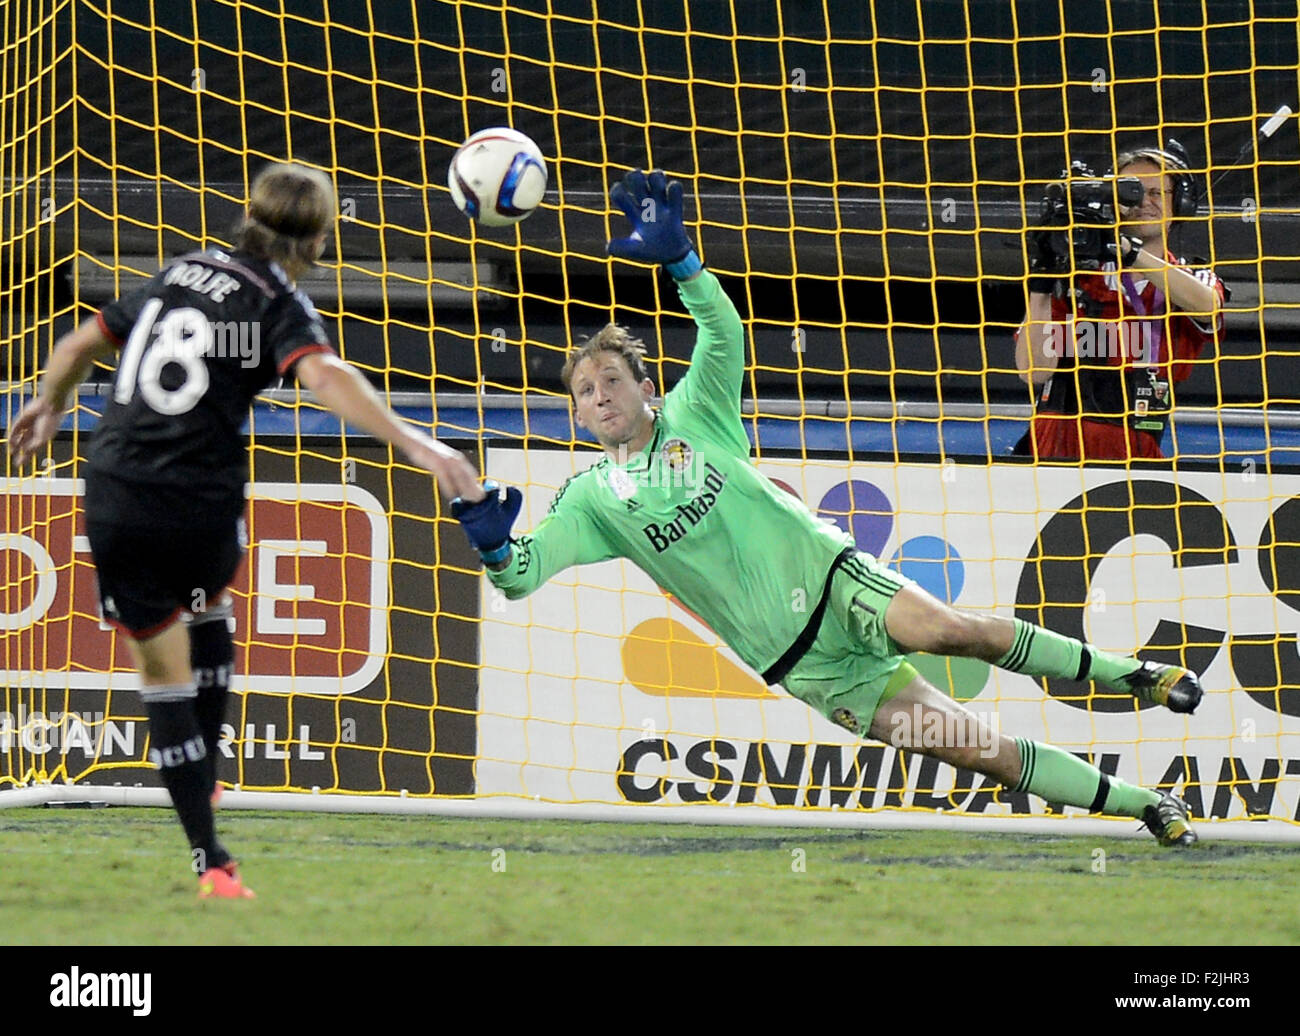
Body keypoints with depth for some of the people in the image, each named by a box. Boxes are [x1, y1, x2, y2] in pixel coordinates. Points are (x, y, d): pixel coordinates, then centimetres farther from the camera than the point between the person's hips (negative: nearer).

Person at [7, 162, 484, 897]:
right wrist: (410, 440, -32)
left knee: (165, 680, 8)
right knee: (209, 600, 33)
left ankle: (212, 860, 6)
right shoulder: (281, 306, -2)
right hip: (201, 507, -3)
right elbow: (324, 375, -24)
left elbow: (79, 347, 24)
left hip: (115, 499, 3)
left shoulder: (181, 274, 13)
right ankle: (204, 773, 38)